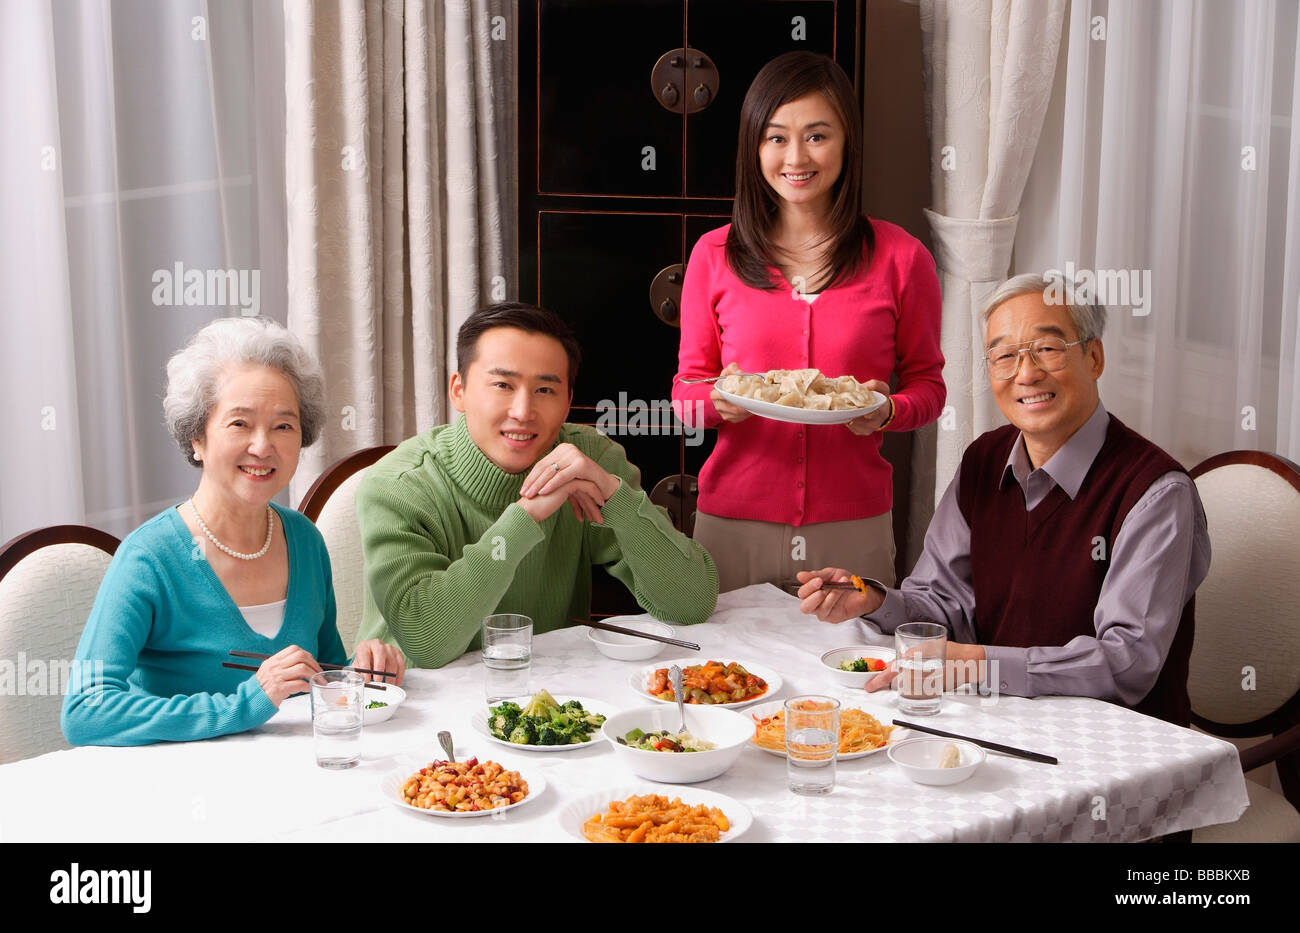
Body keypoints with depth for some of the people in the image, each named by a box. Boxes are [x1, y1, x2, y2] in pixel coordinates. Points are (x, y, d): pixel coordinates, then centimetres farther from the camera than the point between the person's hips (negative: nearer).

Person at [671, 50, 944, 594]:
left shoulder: (900, 258, 0)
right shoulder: (714, 256, 2)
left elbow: (927, 384, 8)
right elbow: (687, 388, 8)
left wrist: (887, 410, -14)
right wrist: (718, 401, -14)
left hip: (853, 528, 0)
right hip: (731, 523, 1)